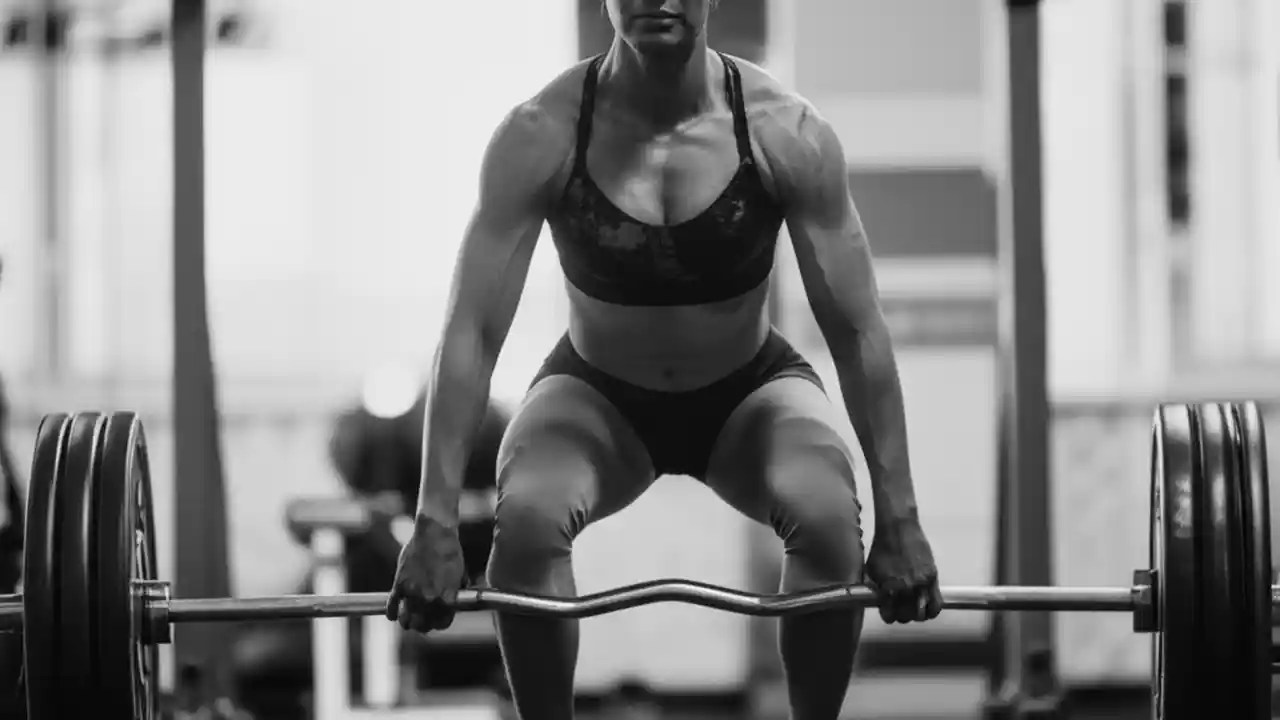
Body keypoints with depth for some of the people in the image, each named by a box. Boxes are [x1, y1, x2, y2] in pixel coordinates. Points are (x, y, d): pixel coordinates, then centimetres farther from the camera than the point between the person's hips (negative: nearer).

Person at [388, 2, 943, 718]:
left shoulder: (788, 133, -22)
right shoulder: (540, 136, -23)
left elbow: (858, 330, -18)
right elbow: (472, 333, -22)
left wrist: (900, 518, -21)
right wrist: (436, 521, -27)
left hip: (750, 392, 0)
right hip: (598, 398, 0)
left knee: (828, 517, -31)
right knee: (528, 517, -33)